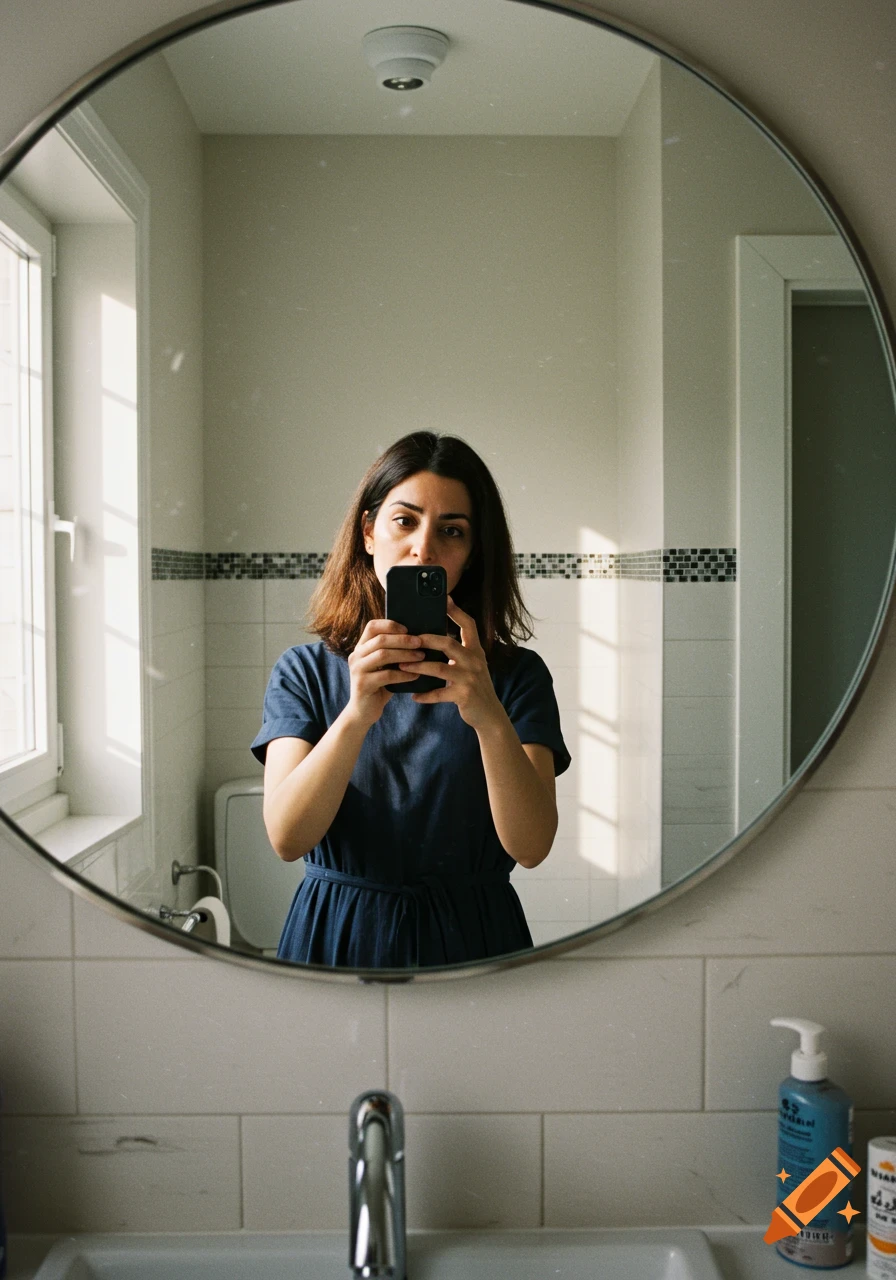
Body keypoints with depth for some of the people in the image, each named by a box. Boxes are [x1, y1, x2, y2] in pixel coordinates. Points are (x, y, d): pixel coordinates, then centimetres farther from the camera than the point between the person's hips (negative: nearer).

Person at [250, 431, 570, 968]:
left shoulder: (517, 674, -4)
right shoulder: (304, 670, -3)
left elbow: (531, 846, -15)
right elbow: (286, 837, -15)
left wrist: (490, 720, -32)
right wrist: (357, 715, -30)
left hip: (472, 935, 0)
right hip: (337, 936, 0)